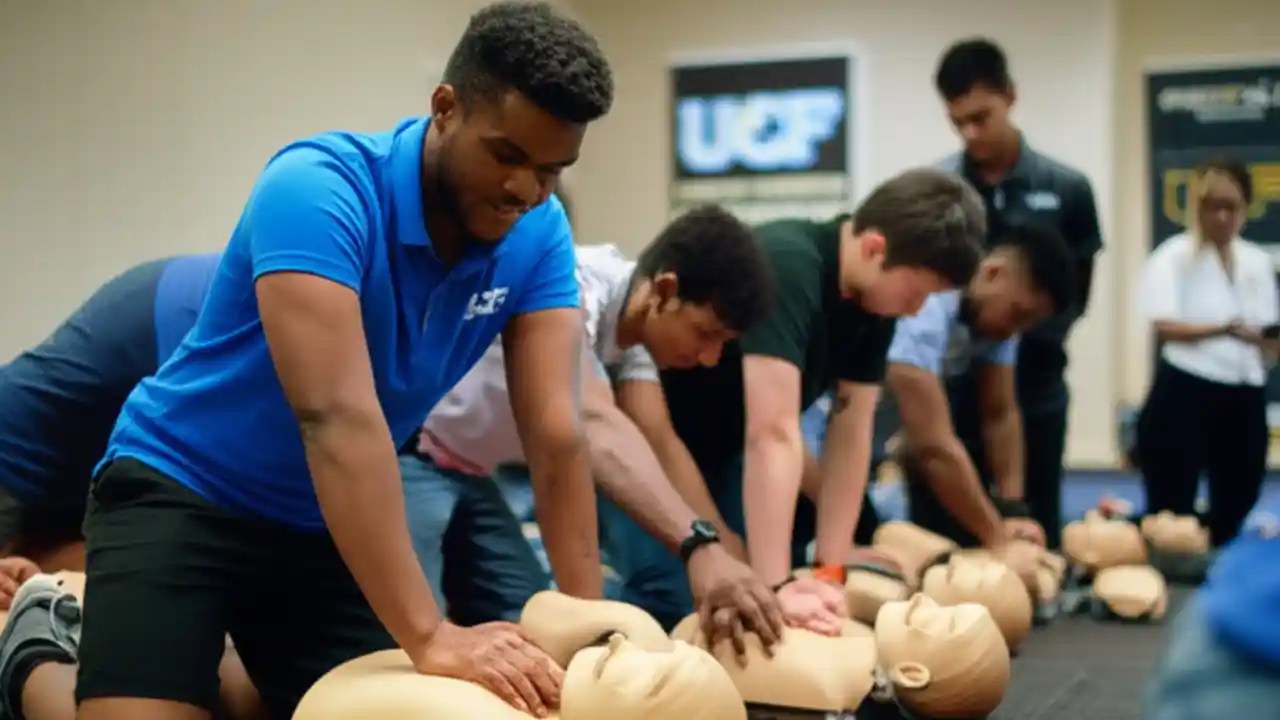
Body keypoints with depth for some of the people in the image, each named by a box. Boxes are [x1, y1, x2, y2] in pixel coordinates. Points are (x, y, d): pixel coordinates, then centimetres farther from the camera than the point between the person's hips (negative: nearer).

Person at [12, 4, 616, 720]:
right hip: (182, 492, -6)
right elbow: (335, 416, -38)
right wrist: (429, 635, -45)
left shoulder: (537, 237, -9)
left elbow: (557, 432, -15)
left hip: (328, 525, 6)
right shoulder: (318, 189, -28)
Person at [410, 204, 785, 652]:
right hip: (403, 452, -9)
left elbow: (662, 446, -4)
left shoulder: (635, 322, 0)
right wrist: (699, 546, -55)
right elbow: (595, 424, -43)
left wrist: (738, 565, -14)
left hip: (464, 471, 9)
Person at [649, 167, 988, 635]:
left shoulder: (874, 302, -8)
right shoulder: (785, 267, -33)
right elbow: (772, 435, -39)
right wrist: (775, 587, -43)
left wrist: (829, 570, -15)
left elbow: (851, 433, -10)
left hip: (724, 449, 8)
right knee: (679, 608, -17)